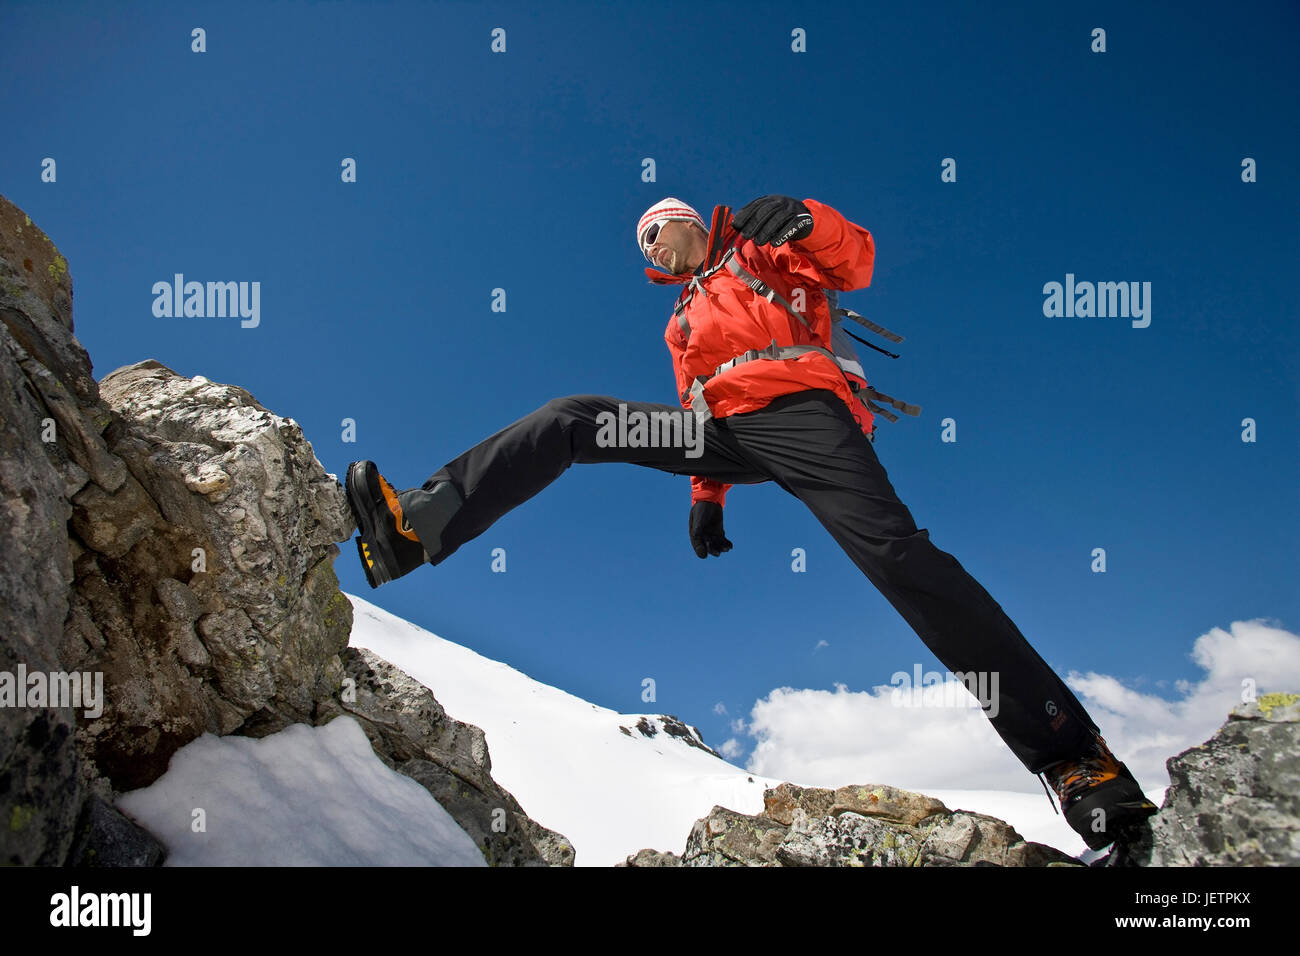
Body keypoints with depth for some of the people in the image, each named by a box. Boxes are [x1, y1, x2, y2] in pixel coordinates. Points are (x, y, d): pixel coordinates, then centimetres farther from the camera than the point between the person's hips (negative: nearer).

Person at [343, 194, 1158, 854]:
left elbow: (856, 263, 8)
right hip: (723, 429, 6)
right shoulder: (685, 323, 36)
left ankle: (1072, 753, -28)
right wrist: (706, 497, 17)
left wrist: (797, 219, -8)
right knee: (573, 419, -4)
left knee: (894, 551, -26)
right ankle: (420, 527, -13)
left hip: (796, 407, -6)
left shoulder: (755, 248, 21)